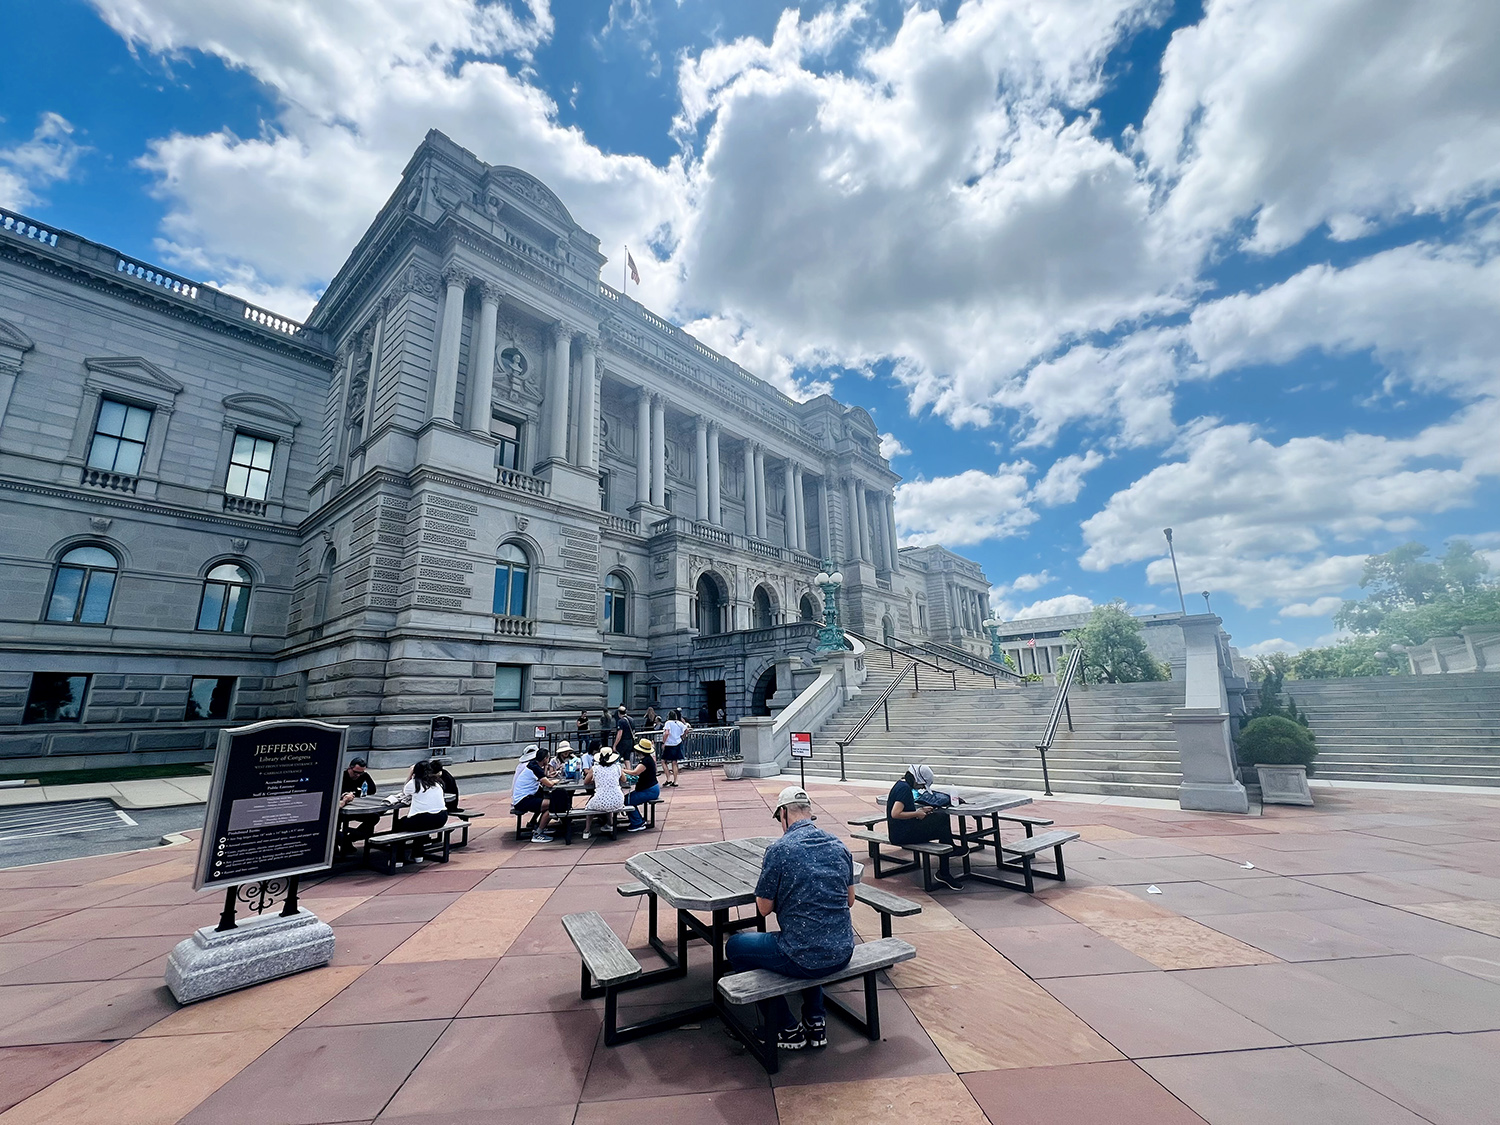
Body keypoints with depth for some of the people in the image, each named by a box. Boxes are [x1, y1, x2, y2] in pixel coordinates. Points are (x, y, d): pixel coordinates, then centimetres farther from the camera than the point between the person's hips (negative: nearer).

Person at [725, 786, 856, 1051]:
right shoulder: (838, 845, 1)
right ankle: (816, 1021, 32)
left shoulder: (779, 850, -16)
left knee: (735, 946, 16)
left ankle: (787, 1030, 20)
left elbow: (764, 908, -6)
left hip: (804, 959, -6)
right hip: (843, 953, 6)